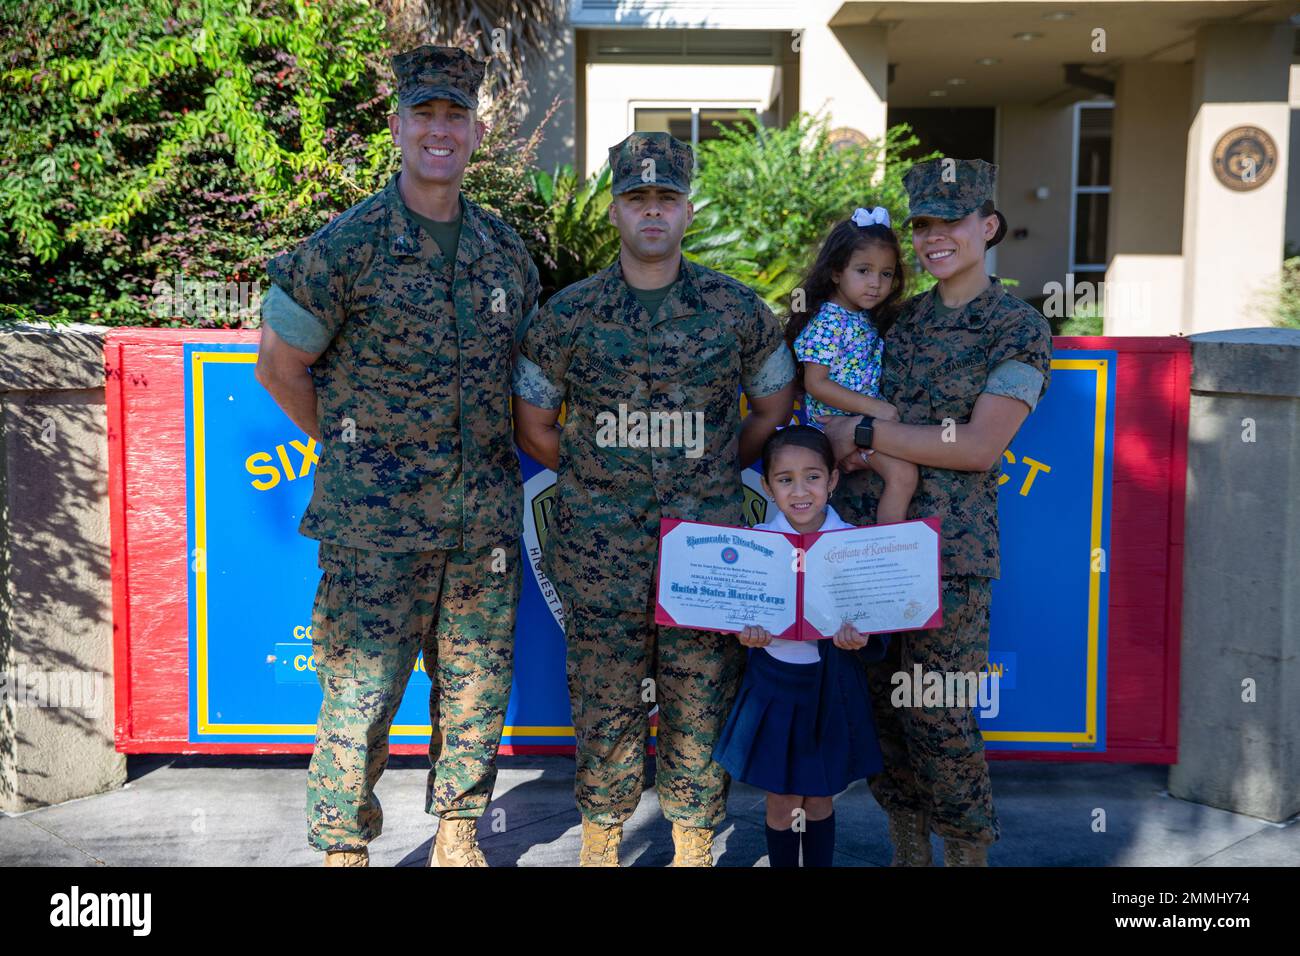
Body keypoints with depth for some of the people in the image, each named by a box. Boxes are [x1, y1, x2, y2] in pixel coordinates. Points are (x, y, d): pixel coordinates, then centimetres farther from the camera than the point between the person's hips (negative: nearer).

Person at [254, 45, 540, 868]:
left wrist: (487, 456, 13)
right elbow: (280, 367, 0)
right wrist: (355, 450, 3)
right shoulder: (348, 244, -6)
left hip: (486, 514, 5)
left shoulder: (506, 249, 9)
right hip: (377, 517, -4)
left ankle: (459, 835, 30)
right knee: (361, 688, 1)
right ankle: (344, 846, 19)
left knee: (477, 684, 12)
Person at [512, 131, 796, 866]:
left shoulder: (738, 309, 4)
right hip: (600, 551, 0)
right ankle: (601, 838, 25)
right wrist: (597, 477, 5)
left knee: (700, 702, 5)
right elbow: (533, 425, 10)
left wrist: (712, 475, 7)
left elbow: (774, 406, 14)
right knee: (606, 702, 6)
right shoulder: (568, 314, 3)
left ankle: (695, 840, 22)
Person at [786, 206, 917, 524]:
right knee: (902, 472, -21)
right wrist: (874, 406, -21)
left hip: (868, 419, 9)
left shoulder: (867, 318, 12)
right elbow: (816, 384, -19)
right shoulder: (826, 321, -15)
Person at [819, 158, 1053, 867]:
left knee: (937, 714, -1)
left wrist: (866, 435, -12)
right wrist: (859, 450, -3)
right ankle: (908, 851, 27)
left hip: (947, 545, -5)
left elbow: (981, 445, -12)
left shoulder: (1019, 327, -2)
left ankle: (968, 854, 21)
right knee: (882, 702, 10)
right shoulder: (902, 316, 13)